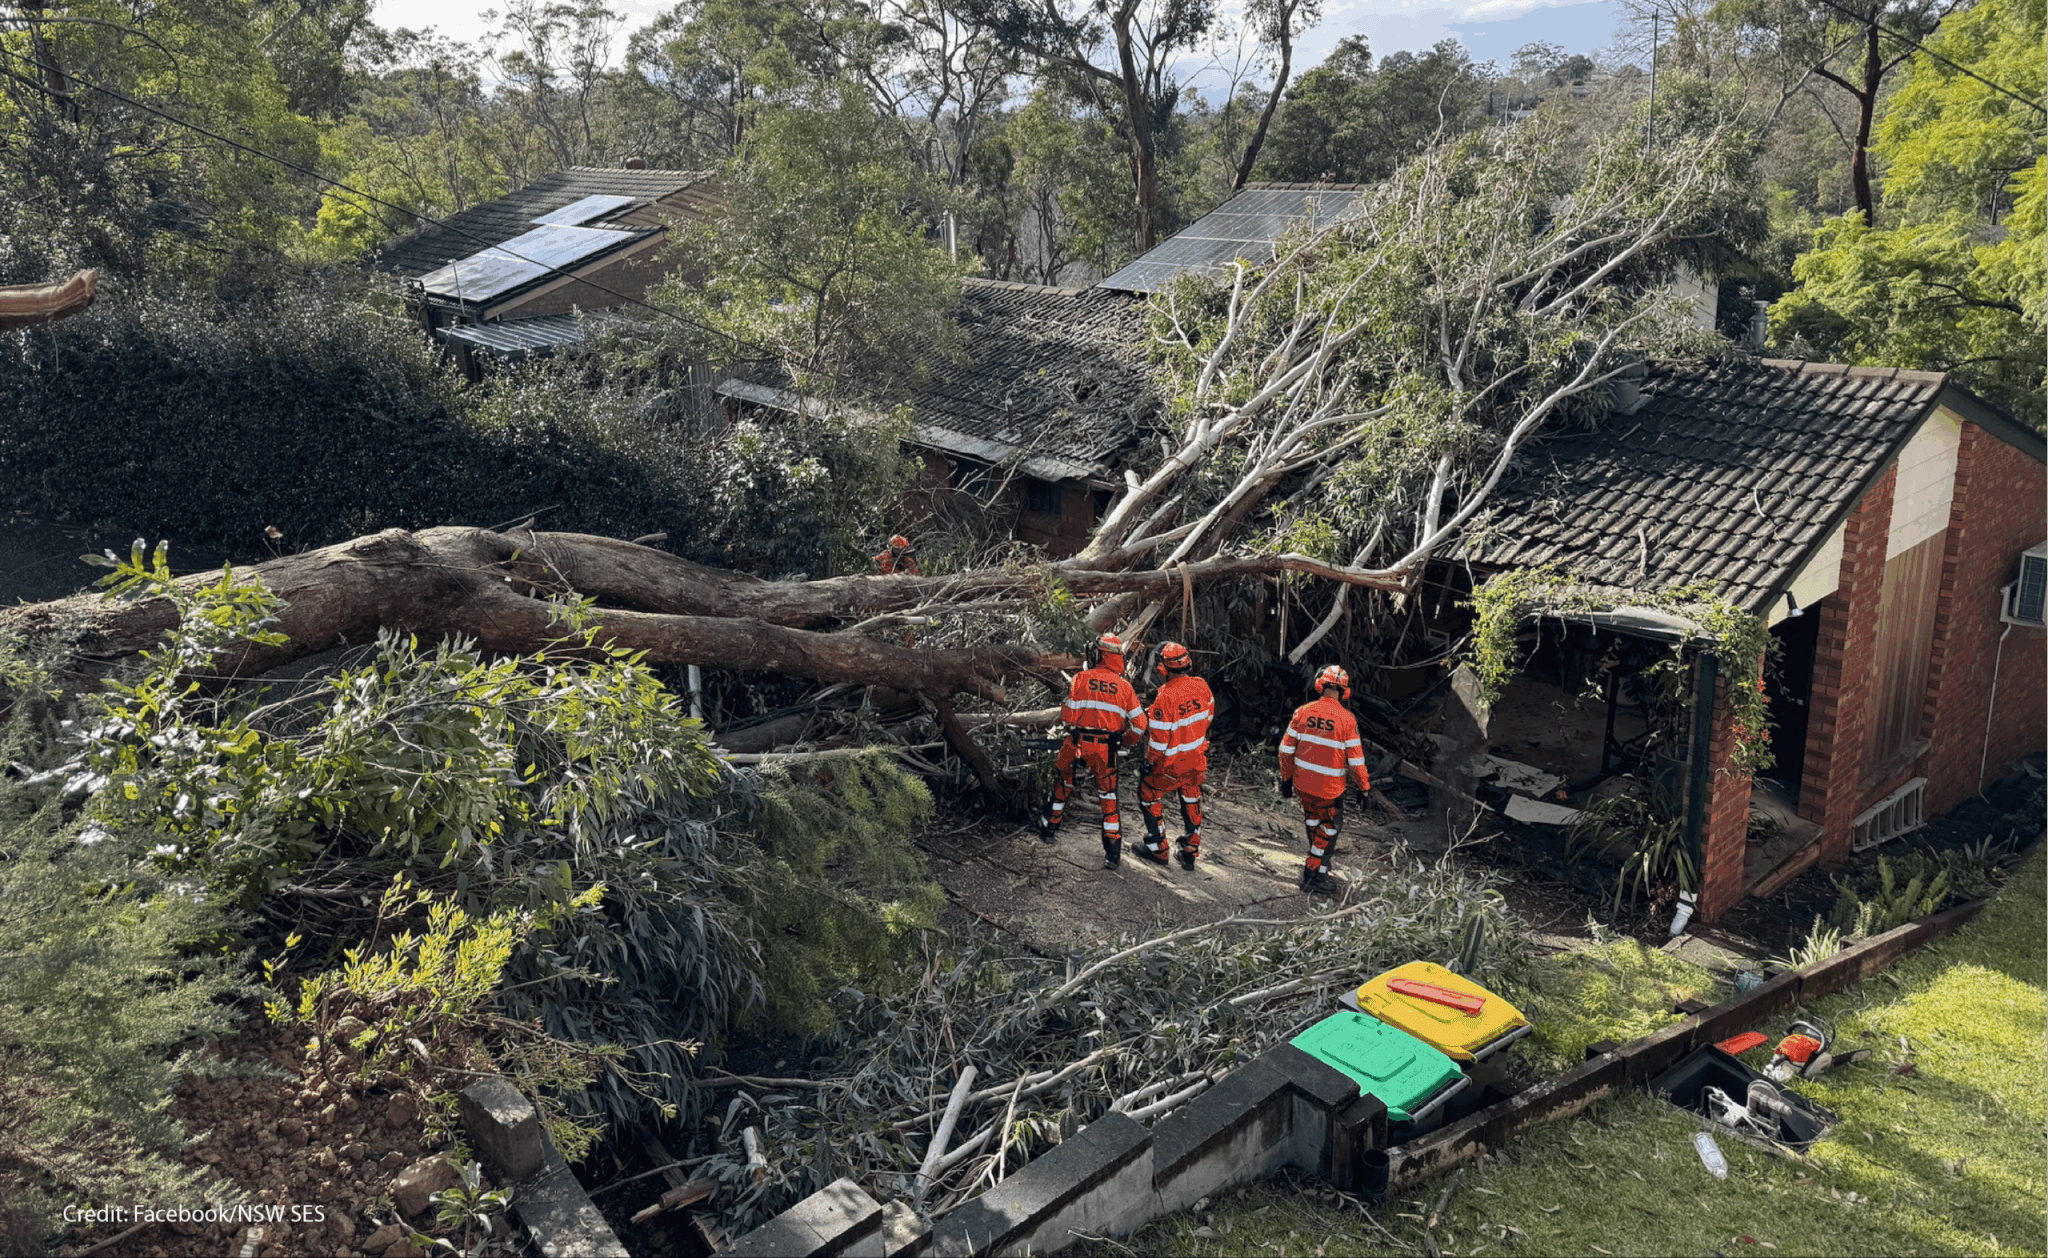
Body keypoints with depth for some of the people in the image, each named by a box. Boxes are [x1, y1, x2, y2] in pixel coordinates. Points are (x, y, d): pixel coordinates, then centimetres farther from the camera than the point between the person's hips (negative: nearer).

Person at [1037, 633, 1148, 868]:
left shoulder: (1081, 678, -3)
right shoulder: (1125, 687, 4)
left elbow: (1067, 715, -4)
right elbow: (1139, 725, 3)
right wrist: (1126, 740, 22)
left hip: (1076, 744, -1)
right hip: (1105, 749, 1)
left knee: (1062, 787, 23)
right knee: (1108, 798, 12)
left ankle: (1048, 828, 36)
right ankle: (1113, 852, 9)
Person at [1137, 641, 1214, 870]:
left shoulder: (1165, 697, -27)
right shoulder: (1201, 685, -8)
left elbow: (1158, 737, -21)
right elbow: (1208, 715, 9)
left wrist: (1150, 762, -7)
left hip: (1171, 762, -6)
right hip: (1197, 760, 6)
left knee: (1149, 795, 17)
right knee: (1191, 802, 22)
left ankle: (1158, 849, 21)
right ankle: (1190, 853, 29)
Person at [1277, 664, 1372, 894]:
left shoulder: (1302, 712, -4)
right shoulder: (1346, 719, -13)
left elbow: (1286, 749, 1)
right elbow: (1355, 759, -10)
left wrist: (1286, 778, 14)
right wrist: (1364, 785, 5)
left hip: (1302, 783, 4)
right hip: (1330, 787, -4)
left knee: (1313, 821, 24)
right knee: (1329, 829, 12)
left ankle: (1318, 860, 37)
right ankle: (1314, 875, 13)